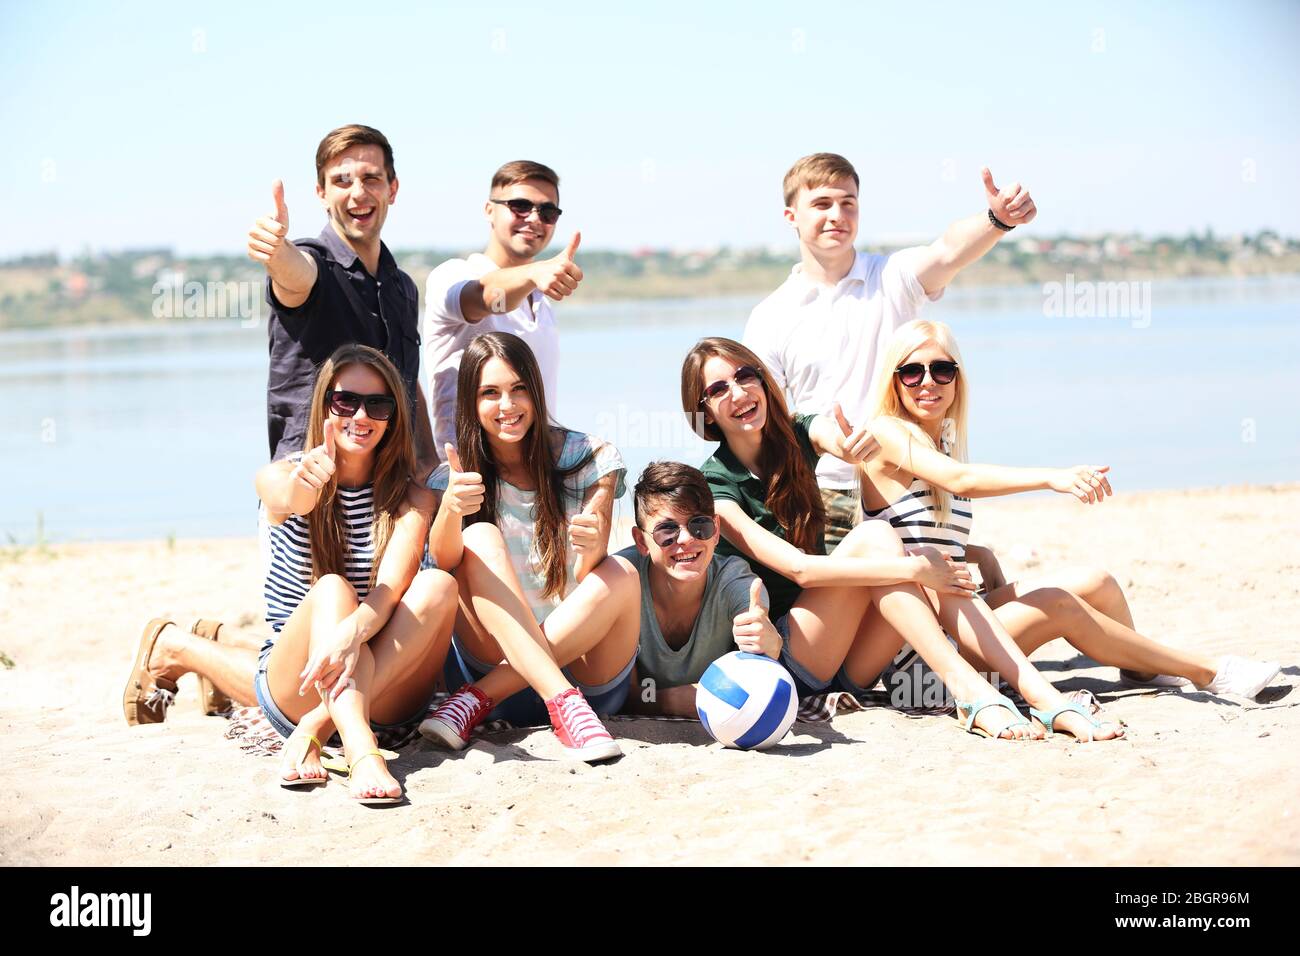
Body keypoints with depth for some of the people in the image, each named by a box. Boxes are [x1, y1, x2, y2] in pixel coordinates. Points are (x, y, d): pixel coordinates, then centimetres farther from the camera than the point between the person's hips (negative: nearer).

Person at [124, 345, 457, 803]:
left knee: (439, 585, -26)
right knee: (333, 588, -31)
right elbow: (286, 500, -28)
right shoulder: (280, 477, -1)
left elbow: (390, 588, -20)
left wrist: (354, 631, -42)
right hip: (293, 689, -1)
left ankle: (313, 731, -35)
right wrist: (303, 487, -53)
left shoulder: (411, 498, -2)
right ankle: (361, 753, -54)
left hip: (384, 693, 1)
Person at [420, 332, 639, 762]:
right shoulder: (460, 474, 1)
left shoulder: (588, 459, -1)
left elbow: (591, 576, -13)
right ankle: (564, 704, -37)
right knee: (479, 537, -22)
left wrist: (592, 546, -37)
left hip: (579, 659, 0)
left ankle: (480, 697, -26)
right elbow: (444, 561, -19)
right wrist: (450, 509, -40)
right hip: (491, 655, 0)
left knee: (621, 575, -28)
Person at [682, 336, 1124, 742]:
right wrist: (911, 568, -28)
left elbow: (838, 437, -20)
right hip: (780, 661, -5)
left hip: (844, 665, 5)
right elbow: (800, 568, -22)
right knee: (873, 536, -25)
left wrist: (850, 447, -46)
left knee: (936, 577, -21)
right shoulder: (714, 489, -11)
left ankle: (1047, 698, -30)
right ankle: (968, 691, -36)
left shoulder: (799, 436, 5)